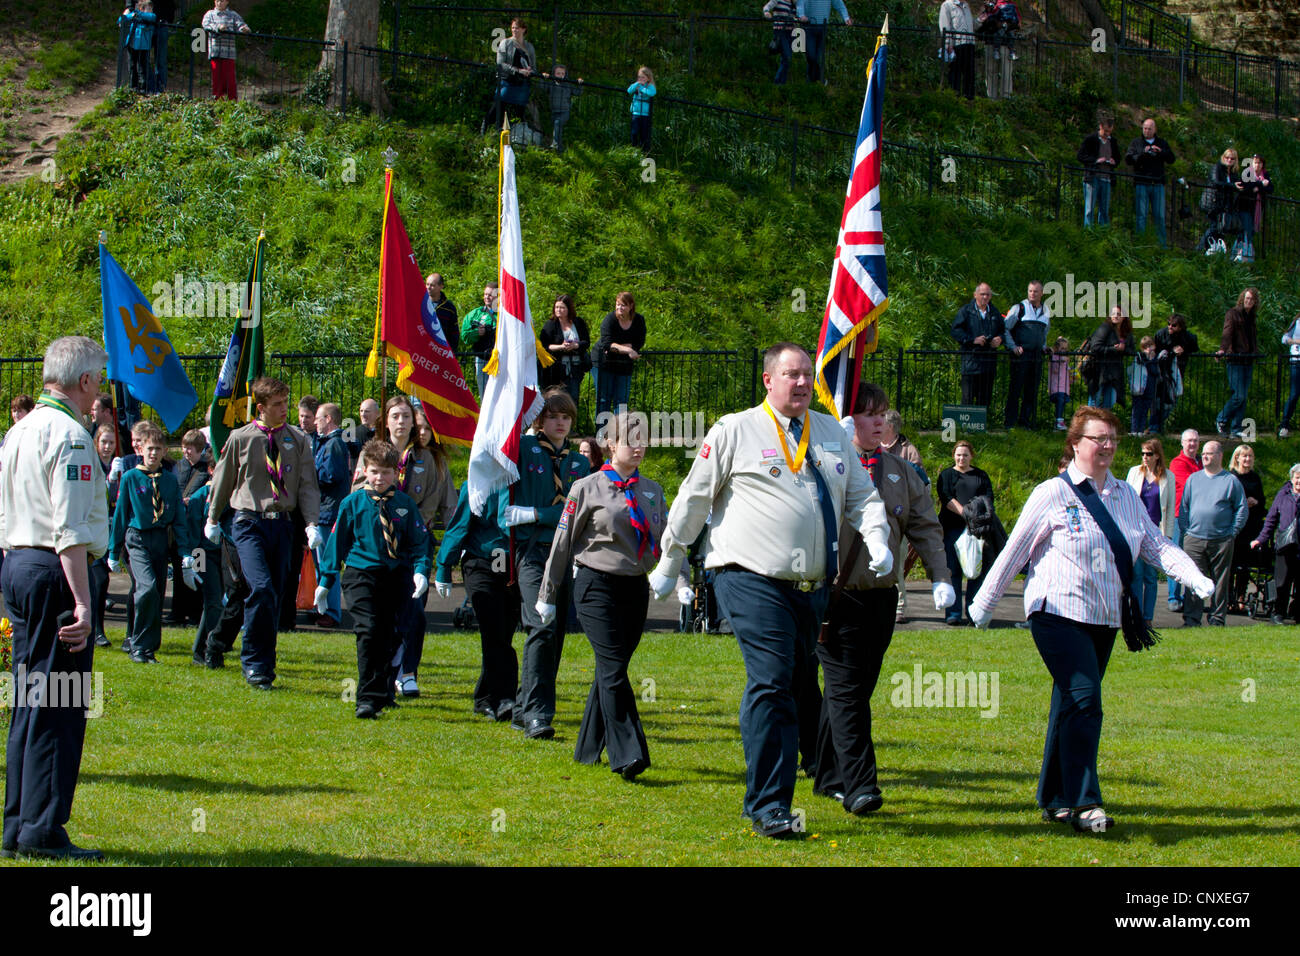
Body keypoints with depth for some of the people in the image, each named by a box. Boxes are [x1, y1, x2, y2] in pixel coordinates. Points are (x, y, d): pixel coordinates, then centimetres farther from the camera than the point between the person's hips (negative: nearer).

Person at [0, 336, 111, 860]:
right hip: (54, 572, -10)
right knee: (60, 707, -6)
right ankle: (43, 830, -5)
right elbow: (71, 531, -20)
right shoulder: (70, 436, -13)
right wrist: (82, 601, -21)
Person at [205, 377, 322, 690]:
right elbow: (222, 479, 12)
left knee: (275, 595, 4)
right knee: (261, 588, -19)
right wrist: (212, 518, 20)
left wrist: (312, 524, -6)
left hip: (282, 523, 3)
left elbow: (308, 484, 6)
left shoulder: (298, 439, 6)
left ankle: (262, 661, 18)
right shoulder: (240, 438, -1)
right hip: (249, 523, -3)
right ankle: (256, 664, -8)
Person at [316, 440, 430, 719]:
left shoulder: (405, 504, 7)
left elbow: (419, 542, 7)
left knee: (391, 635, 4)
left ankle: (385, 692, 24)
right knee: (368, 631, -14)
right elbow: (337, 541, 8)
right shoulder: (353, 503, 4)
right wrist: (325, 581, 7)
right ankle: (368, 699, -13)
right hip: (361, 573, -2)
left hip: (397, 574, 2)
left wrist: (421, 571, -10)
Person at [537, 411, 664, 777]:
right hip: (597, 586, -5)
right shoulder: (587, 489, -2)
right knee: (613, 668, -13)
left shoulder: (653, 491, 12)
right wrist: (547, 596, 4)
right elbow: (563, 543, 2)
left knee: (612, 667, 9)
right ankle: (627, 756, -17)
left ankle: (589, 748, 22)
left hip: (636, 588, 5)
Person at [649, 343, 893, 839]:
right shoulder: (735, 431, 1)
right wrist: (668, 567, 9)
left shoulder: (830, 433, 16)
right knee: (771, 684, -15)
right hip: (753, 580, -6)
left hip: (812, 588, 6)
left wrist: (877, 540, 0)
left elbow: (863, 495, 20)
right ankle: (768, 807, -11)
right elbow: (693, 499, 6)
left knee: (797, 685, 9)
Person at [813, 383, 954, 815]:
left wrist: (940, 577, 1)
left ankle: (830, 776, 22)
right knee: (846, 692, -9)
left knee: (857, 690, 11)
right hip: (837, 596, -5)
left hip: (882, 596, 5)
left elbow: (925, 527, 15)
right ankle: (859, 786, -13)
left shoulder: (901, 472, 14)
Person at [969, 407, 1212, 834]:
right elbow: (1014, 551, 0)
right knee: (1083, 699, -17)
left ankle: (1054, 799, 18)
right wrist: (984, 602, 4)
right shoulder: (1053, 494, -5)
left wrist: (1196, 578, -6)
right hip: (1059, 614, -6)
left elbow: (1156, 545, 10)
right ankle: (1082, 802, -17)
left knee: (1070, 705, 10)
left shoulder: (1126, 495, 11)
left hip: (1104, 618, 6)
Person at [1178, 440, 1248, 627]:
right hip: (1194, 540, 1)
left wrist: (1233, 532, -1)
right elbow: (1184, 507, 13)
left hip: (1221, 541, -1)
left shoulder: (1231, 481, 5)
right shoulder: (1193, 479, 12)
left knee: (1220, 583, 4)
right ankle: (1191, 619, 0)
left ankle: (1218, 619, 11)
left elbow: (1242, 509, 6)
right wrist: (1185, 531, 3)